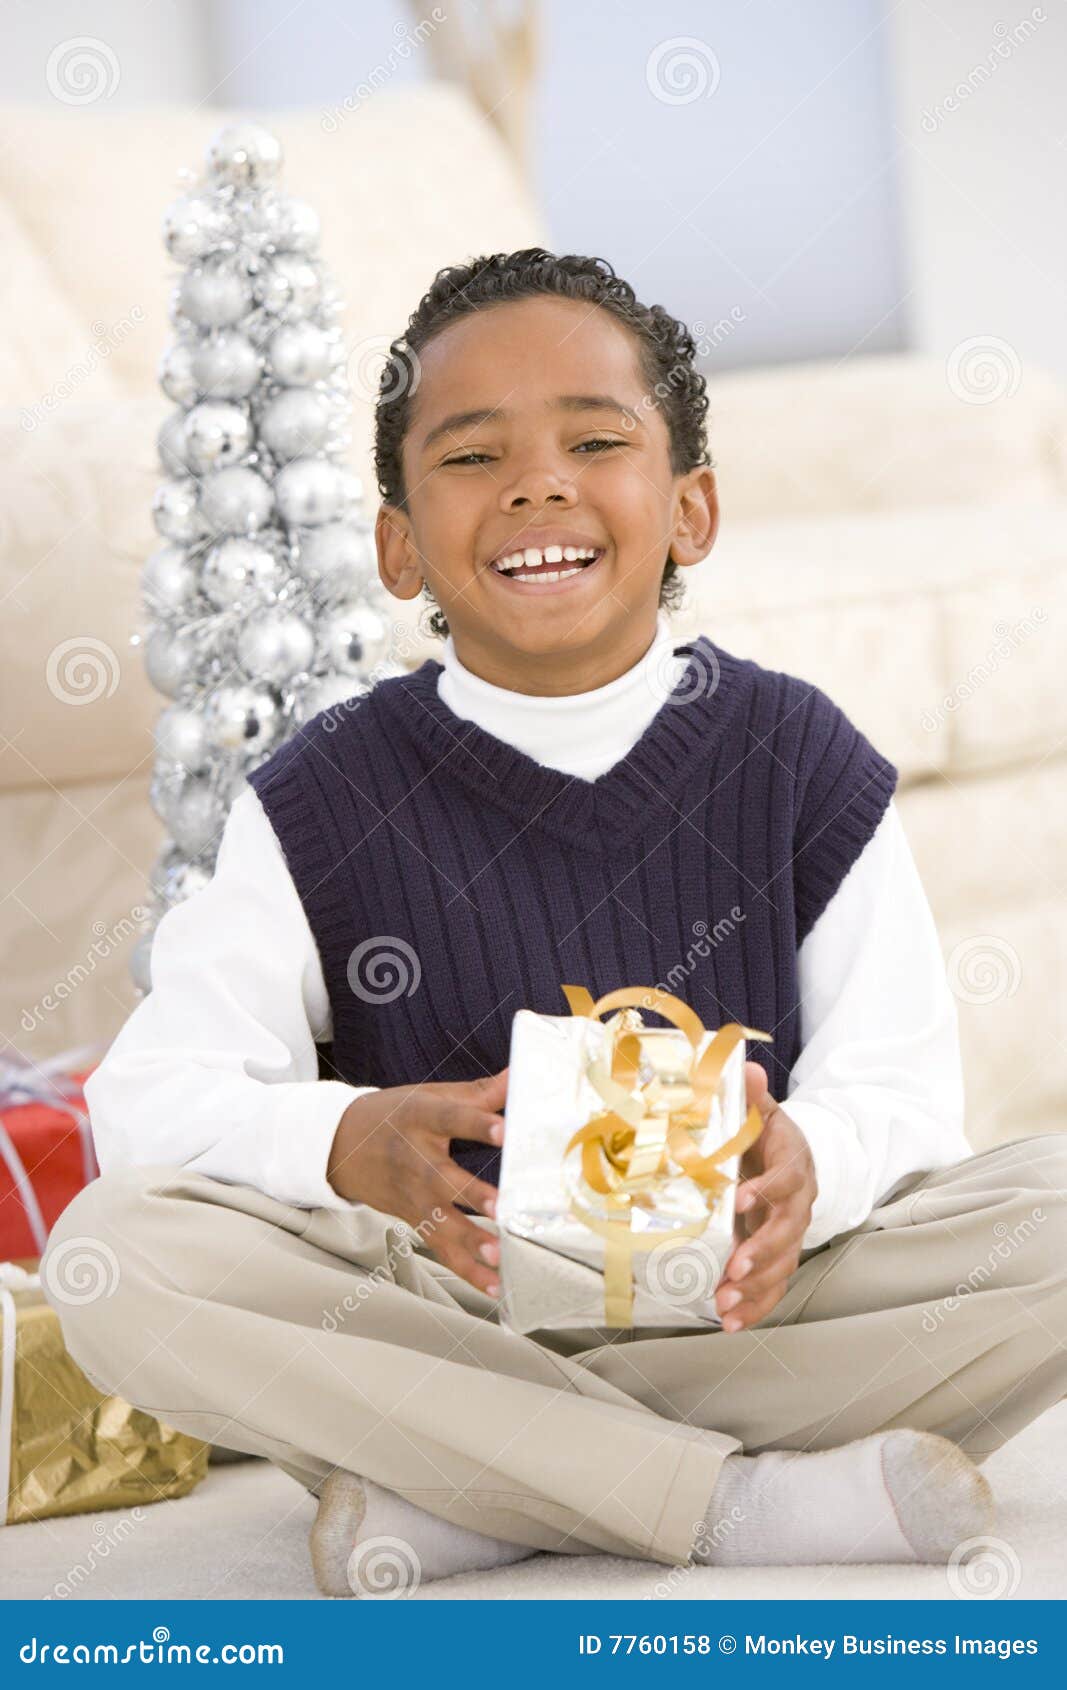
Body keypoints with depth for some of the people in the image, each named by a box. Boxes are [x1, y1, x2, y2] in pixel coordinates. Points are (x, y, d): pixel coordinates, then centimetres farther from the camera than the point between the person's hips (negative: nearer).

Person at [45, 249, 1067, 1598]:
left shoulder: (800, 762, 2)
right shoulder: (324, 803, 0)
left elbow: (904, 1083, -4)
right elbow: (152, 1094, -9)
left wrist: (807, 1164, -29)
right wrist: (357, 1147, -30)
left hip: (738, 1301, 1)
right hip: (441, 1300, 0)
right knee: (113, 1251, -28)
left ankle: (456, 1497, -25)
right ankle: (744, 1504, -28)